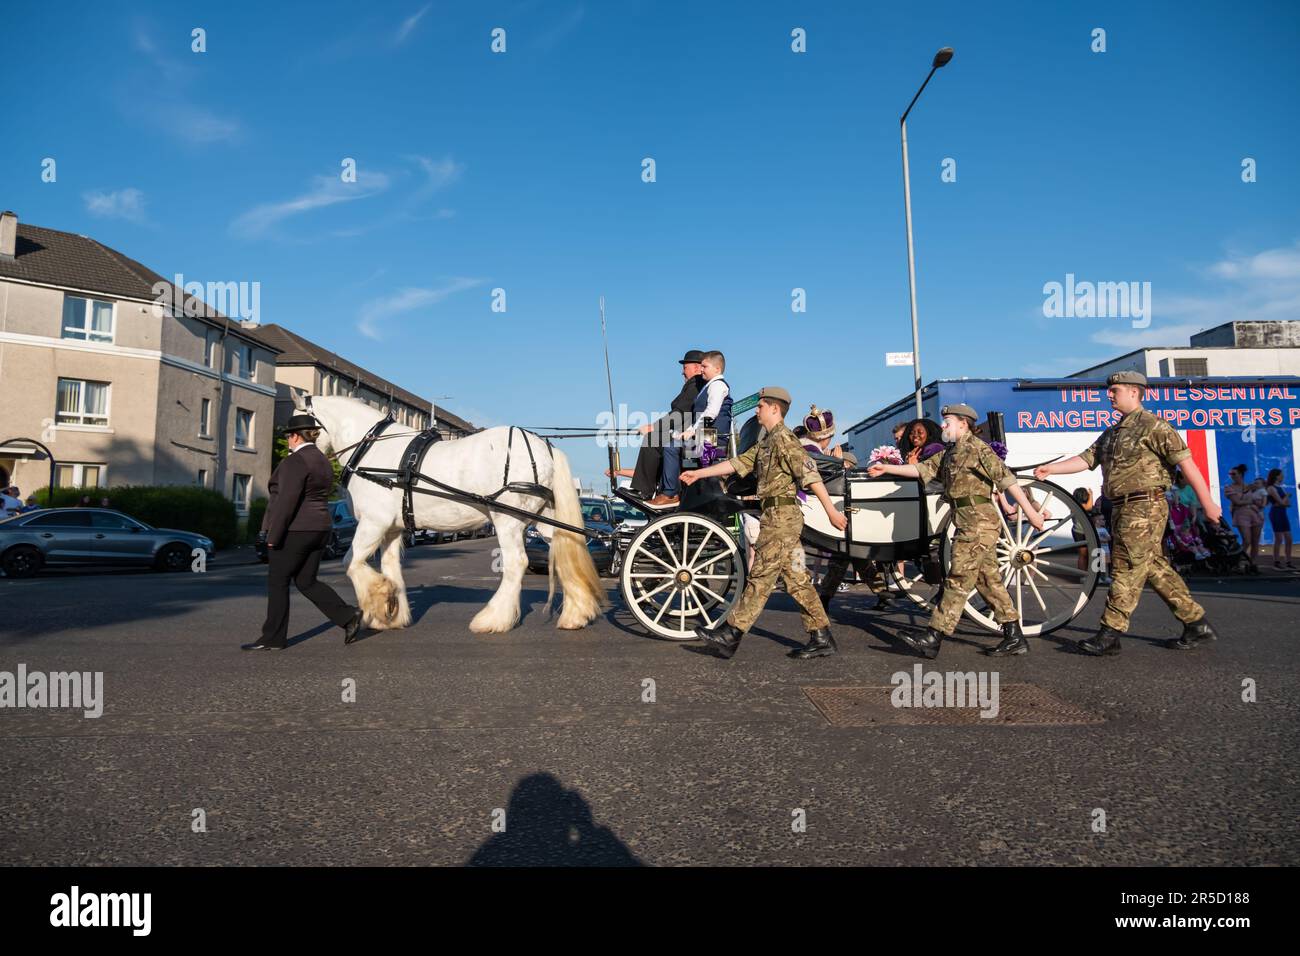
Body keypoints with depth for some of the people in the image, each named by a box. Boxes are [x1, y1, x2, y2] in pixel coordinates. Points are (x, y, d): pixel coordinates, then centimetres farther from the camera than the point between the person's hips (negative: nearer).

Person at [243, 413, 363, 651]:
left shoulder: (295, 461, -15)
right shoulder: (323, 460, 13)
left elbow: (287, 501, -21)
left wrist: (273, 536, -18)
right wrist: (316, 526, 21)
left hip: (294, 531, -9)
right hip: (319, 529, 9)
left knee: (277, 582, 3)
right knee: (307, 582, 13)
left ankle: (273, 638, 11)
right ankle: (348, 616, 3)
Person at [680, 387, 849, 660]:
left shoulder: (784, 438, -10)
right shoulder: (766, 442, 20)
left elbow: (810, 474, -16)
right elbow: (737, 463, 22)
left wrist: (831, 511, -20)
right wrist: (699, 473, 21)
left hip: (781, 515, -10)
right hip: (781, 517, 10)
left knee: (760, 577, -6)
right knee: (797, 580, 9)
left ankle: (729, 635, -1)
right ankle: (821, 639, 13)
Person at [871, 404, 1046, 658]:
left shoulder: (976, 448, -9)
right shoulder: (950, 454, 18)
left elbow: (1006, 478, -14)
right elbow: (921, 469, 18)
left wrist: (1029, 510, -18)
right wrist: (886, 469, 14)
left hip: (978, 523, -9)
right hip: (975, 525, 9)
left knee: (958, 581, -8)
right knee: (989, 581, 12)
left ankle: (932, 640, -6)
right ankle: (1014, 638, 18)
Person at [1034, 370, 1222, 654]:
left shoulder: (1153, 425, -7)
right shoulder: (1111, 433, 19)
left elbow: (1186, 463, -11)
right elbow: (1086, 459, 12)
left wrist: (1208, 504, -13)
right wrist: (1050, 468, -1)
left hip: (1144, 507, -9)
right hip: (1122, 509, 9)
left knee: (1126, 570, -6)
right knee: (1155, 568, 13)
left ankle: (1110, 634, -2)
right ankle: (1196, 623, 23)